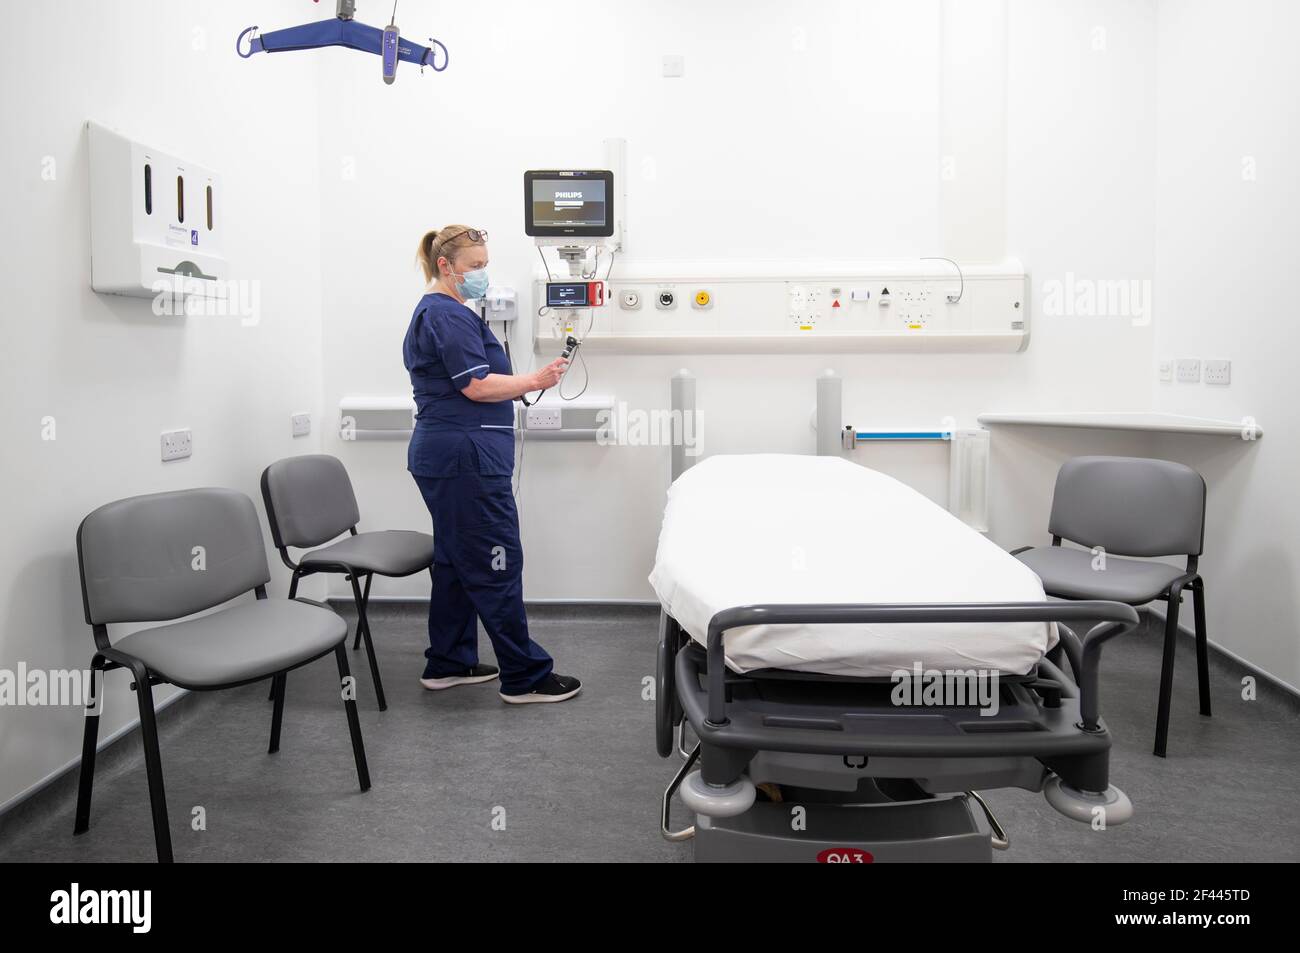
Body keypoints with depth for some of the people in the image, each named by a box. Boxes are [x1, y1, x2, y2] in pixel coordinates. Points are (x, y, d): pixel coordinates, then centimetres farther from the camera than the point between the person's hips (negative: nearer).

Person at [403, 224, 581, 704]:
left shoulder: (429, 313, 20)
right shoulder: (450, 316, -14)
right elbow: (477, 386, -20)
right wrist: (536, 381, -15)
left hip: (439, 451, 11)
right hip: (465, 458, -11)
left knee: (456, 561, 15)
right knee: (496, 564, -6)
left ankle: (447, 664, 24)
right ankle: (525, 677, 0)